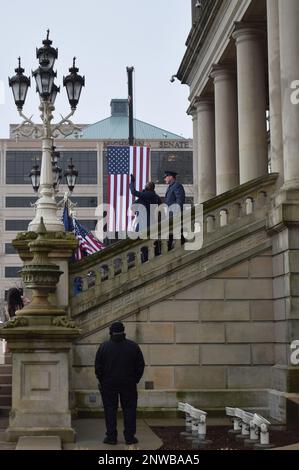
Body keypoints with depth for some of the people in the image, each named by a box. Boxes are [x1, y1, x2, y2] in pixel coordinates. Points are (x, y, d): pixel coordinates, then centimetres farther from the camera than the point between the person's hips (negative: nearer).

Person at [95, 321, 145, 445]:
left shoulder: (104, 347, -4)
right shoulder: (133, 346, 0)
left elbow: (98, 366, -2)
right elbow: (140, 365, 3)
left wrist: (101, 381, 10)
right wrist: (135, 379, 12)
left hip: (109, 384, -1)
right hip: (128, 384, 1)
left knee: (110, 409, 6)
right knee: (129, 409, 7)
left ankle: (111, 437, 5)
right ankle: (129, 437, 7)